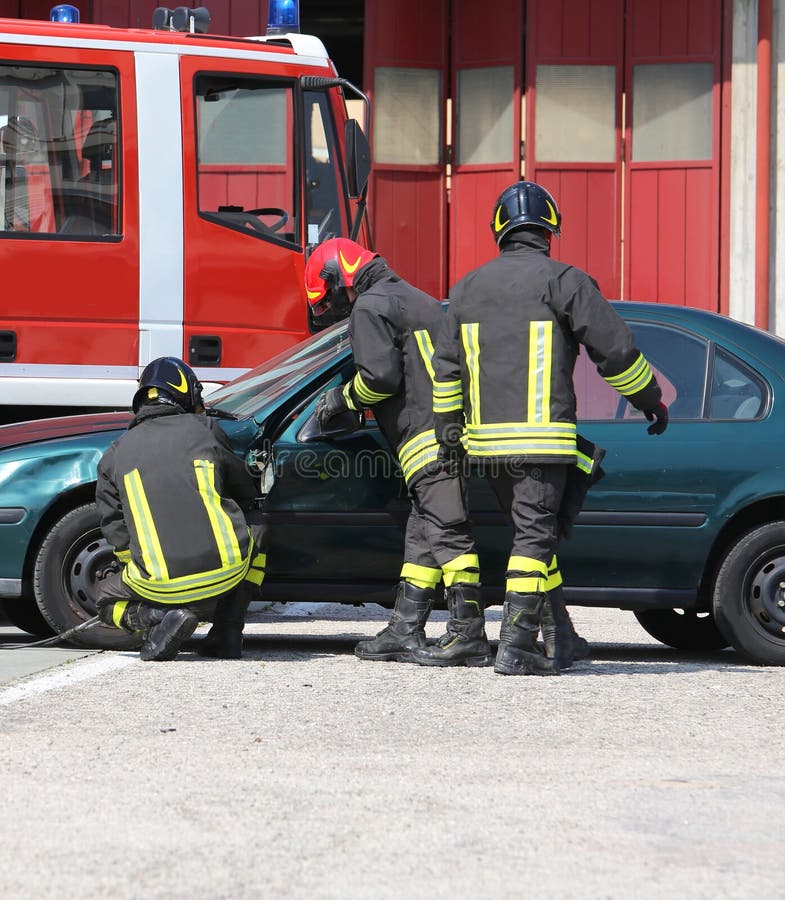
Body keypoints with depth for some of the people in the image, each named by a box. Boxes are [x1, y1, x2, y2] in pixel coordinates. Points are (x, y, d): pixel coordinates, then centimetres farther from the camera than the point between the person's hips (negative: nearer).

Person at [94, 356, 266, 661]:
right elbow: (246, 494, 22)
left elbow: (115, 530, 9)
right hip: (226, 574, 0)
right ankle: (228, 629, 17)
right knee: (257, 536, 34)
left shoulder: (116, 454, 11)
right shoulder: (205, 430, 11)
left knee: (107, 598, 30)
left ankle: (158, 617, -3)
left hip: (160, 586, 0)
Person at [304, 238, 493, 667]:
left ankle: (469, 635, -17)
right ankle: (405, 632, 11)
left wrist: (342, 399, 5)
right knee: (423, 536, 11)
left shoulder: (369, 308, -3)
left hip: (430, 442, -10)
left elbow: (380, 375, -12)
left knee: (447, 533, -13)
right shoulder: (413, 298, 28)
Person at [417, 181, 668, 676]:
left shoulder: (469, 287, 13)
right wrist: (652, 402, 7)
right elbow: (616, 349, -5)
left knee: (532, 529, 16)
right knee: (535, 534, -5)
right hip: (542, 438, -6)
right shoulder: (564, 281, -5)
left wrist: (449, 425, 25)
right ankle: (516, 646, -12)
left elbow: (446, 366, 16)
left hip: (486, 436, 6)